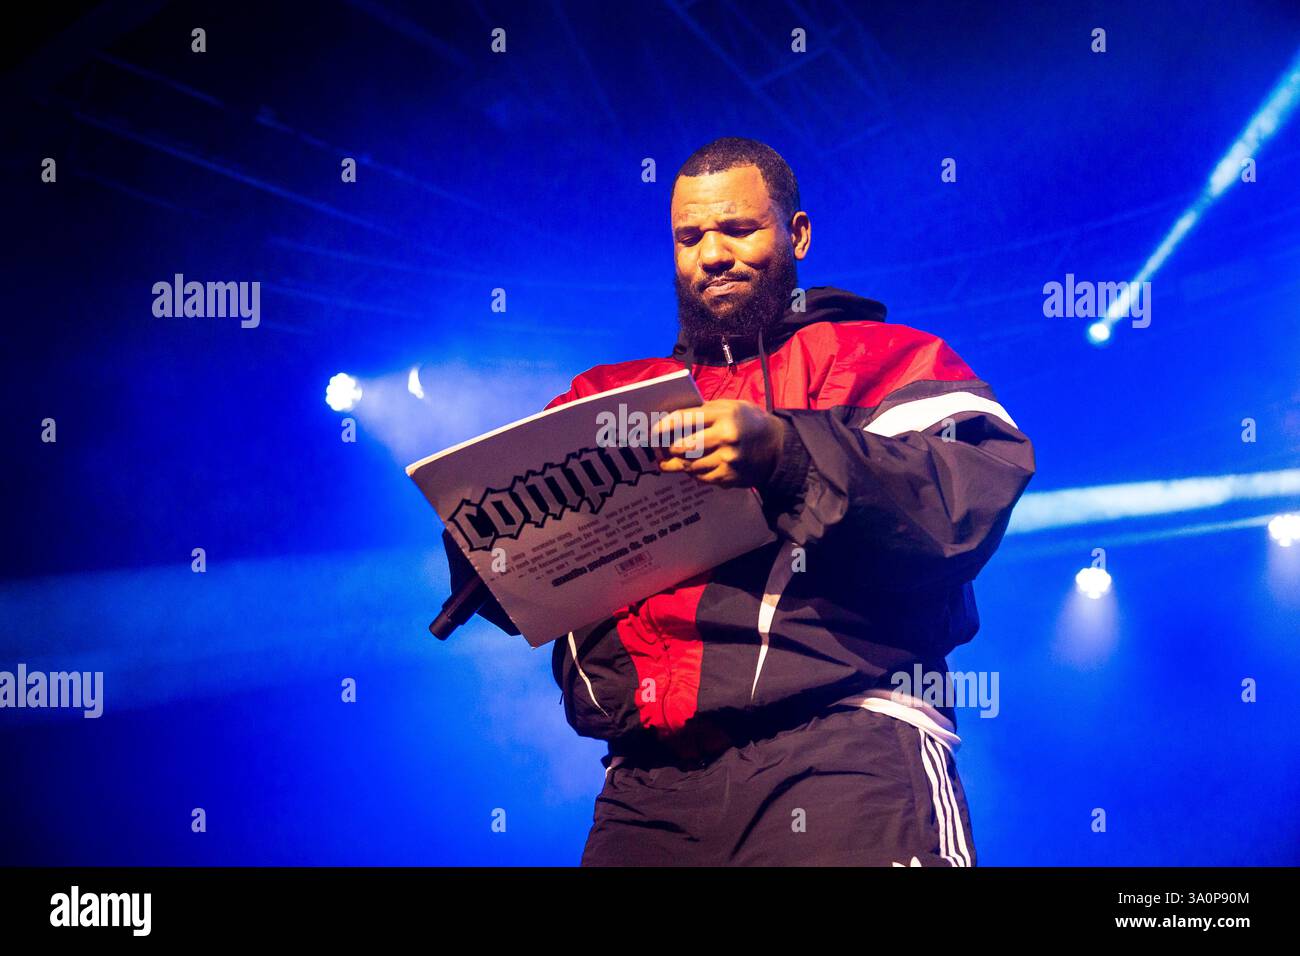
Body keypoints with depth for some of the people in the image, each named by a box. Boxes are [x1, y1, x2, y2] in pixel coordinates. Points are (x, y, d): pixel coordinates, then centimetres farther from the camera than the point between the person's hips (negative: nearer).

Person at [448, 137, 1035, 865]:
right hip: (650, 777, 4)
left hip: (843, 745, -3)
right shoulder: (610, 395, 23)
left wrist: (788, 454, -20)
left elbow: (979, 491, -8)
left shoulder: (882, 357, 12)